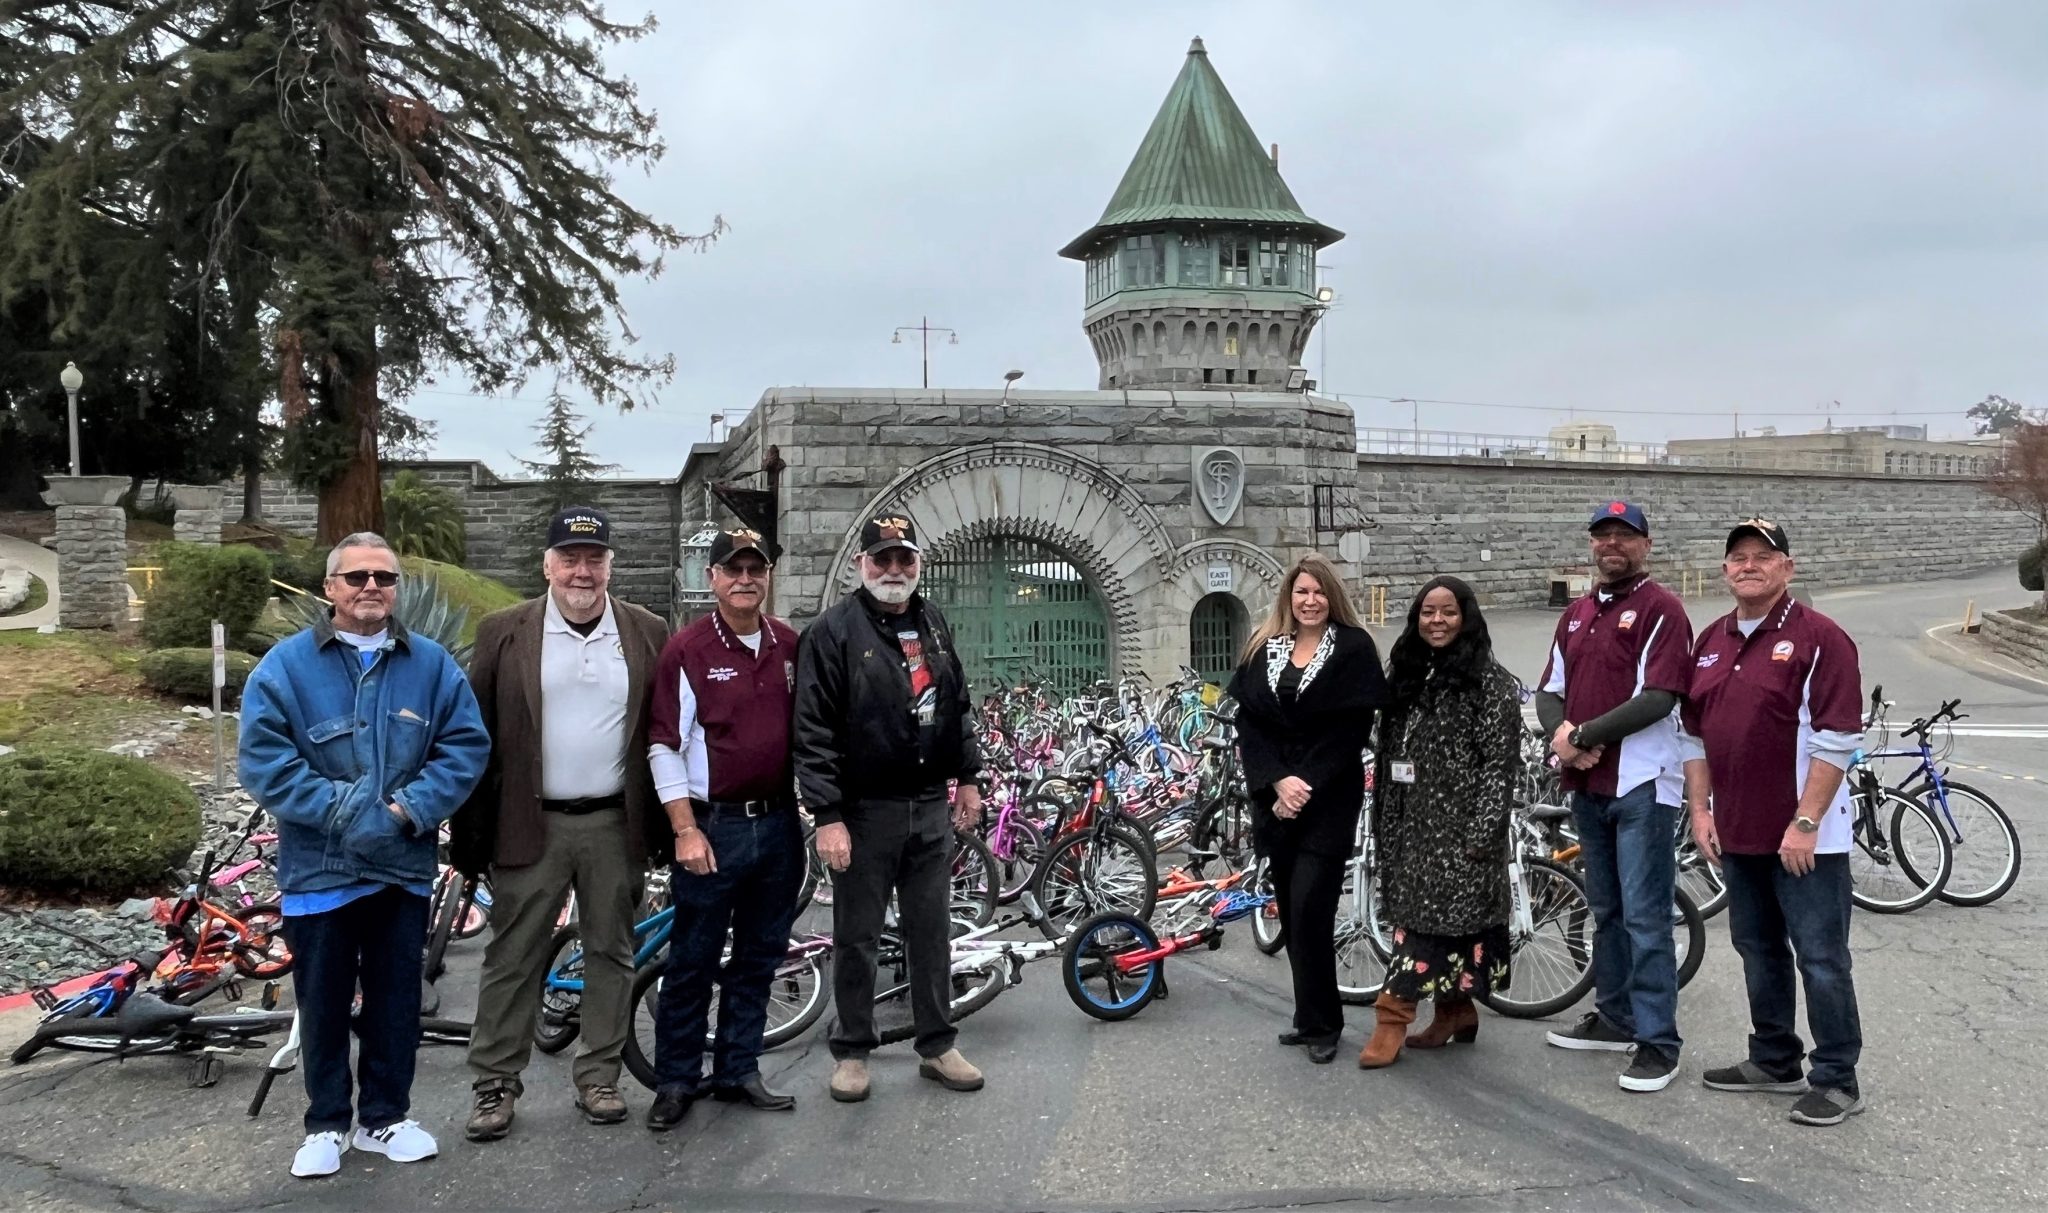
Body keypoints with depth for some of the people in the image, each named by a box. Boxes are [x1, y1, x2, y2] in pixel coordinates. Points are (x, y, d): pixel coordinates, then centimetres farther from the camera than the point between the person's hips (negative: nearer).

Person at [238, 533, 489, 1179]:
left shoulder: (432, 665, 4)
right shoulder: (286, 665, -3)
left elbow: (466, 745, 0)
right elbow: (262, 758, -10)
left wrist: (410, 809, -13)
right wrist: (344, 810, -17)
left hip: (404, 867, 2)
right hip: (319, 869, -2)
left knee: (396, 999, 11)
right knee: (323, 1002, 9)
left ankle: (384, 1117, 27)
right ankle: (327, 1124, 25)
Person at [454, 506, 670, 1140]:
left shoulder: (647, 634, 4)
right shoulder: (504, 633, 0)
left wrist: (664, 824, 1)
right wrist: (469, 832, -3)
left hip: (616, 826, 2)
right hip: (530, 825, -1)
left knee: (611, 954, 10)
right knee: (512, 958, 6)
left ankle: (599, 1077, 23)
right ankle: (494, 1083, 18)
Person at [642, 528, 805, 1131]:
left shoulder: (789, 645, 8)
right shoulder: (687, 649, -7)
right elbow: (665, 747, -8)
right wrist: (686, 830, -12)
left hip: (778, 824, 5)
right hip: (714, 827, -5)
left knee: (759, 956, 13)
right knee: (693, 961, 3)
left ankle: (738, 1071, 25)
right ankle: (675, 1081, 17)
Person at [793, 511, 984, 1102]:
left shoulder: (933, 624, 11)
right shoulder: (834, 631, -9)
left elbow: (958, 705, 21)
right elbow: (813, 731, -13)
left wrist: (967, 776, 17)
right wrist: (827, 817, -17)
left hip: (930, 808, 5)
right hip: (865, 811, -5)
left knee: (931, 932, 12)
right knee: (857, 937, 6)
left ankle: (938, 1047, 24)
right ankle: (851, 1051, 21)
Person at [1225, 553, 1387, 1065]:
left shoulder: (1353, 648, -2)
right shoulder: (1263, 648, 9)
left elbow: (1351, 730, -8)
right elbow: (1248, 724, 2)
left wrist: (1306, 785, -13)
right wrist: (1278, 782, -11)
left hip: (1328, 799, -4)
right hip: (1273, 796, 4)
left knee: (1308, 908, -11)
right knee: (1292, 911, 8)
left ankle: (1320, 1023, 3)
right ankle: (1313, 1016, 21)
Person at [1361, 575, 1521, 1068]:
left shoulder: (1491, 681, -8)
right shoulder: (1405, 673, 12)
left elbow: (1501, 762, -12)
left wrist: (1481, 833, -18)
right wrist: (1386, 822, 14)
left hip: (1459, 826, -7)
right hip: (1413, 824, 7)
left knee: (1433, 917, -6)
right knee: (1430, 917, 10)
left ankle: (1393, 1018, -3)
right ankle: (1455, 1011, 21)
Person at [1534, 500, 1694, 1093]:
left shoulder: (1661, 609, -8)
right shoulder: (1576, 614, 15)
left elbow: (1659, 698, -18)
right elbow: (1550, 691, 14)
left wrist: (1581, 735, -16)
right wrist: (1561, 730, -8)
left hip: (1641, 785, -7)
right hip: (1587, 783, 8)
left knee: (1645, 916, -5)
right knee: (1606, 910, 17)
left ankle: (1657, 1040, 3)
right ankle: (1615, 1016, 29)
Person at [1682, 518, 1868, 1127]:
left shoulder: (1819, 638, -11)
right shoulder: (1711, 641, 10)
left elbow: (1837, 740, -16)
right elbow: (1695, 733, 15)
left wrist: (1805, 823, -19)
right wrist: (1700, 810, 8)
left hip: (1805, 838, -7)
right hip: (1738, 831, 7)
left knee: (1820, 959, 0)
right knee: (1758, 951, 17)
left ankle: (1837, 1081, 11)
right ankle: (1774, 1060, 31)